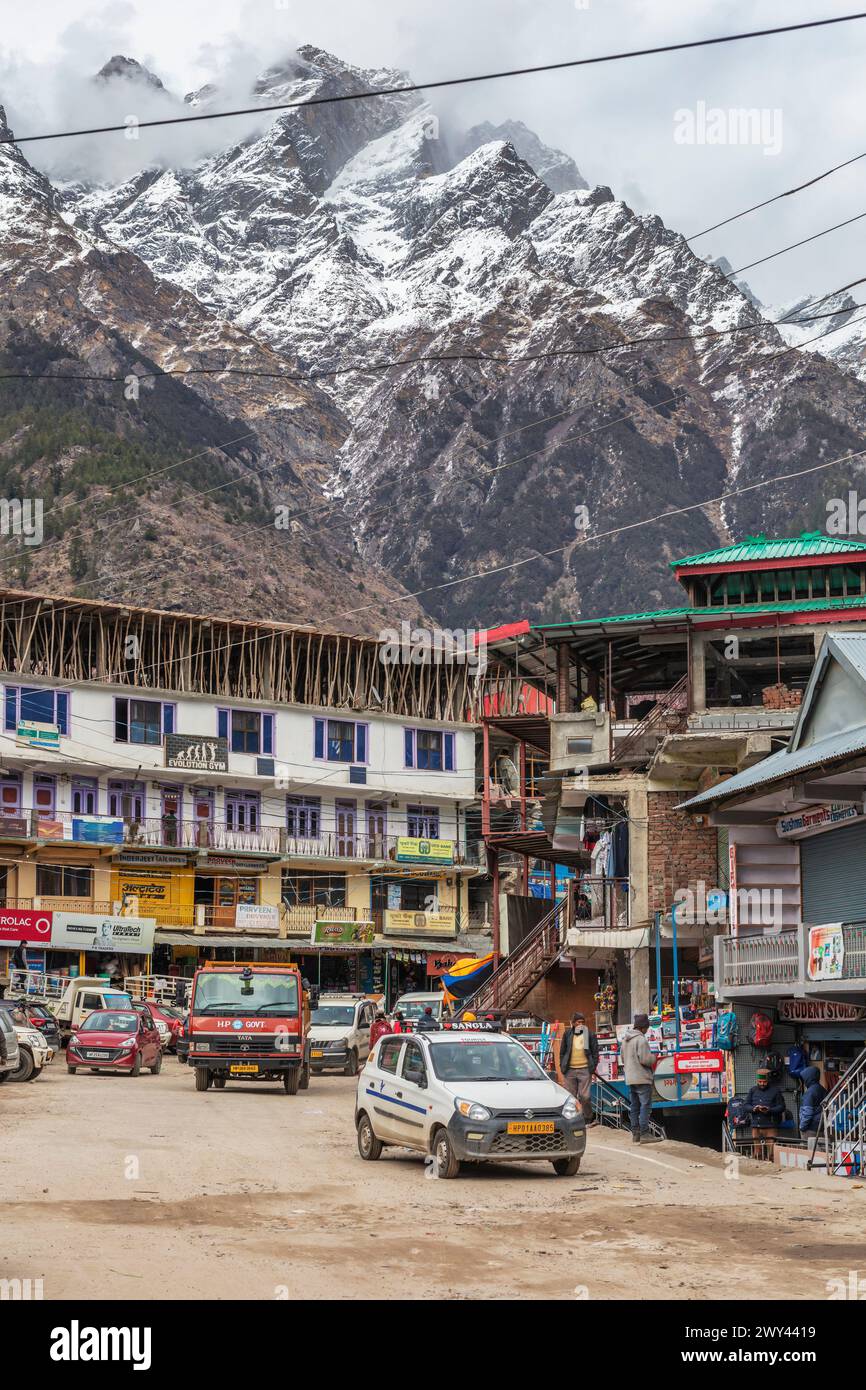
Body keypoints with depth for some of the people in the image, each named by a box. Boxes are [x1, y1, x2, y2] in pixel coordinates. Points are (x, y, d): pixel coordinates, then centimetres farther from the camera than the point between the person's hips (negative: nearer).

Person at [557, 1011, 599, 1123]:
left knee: (585, 1096, -6)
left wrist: (593, 1068, -1)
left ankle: (588, 1119, 6)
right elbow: (562, 1052, 13)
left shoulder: (590, 1035, 5)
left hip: (585, 1069, -2)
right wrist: (562, 1067, 5)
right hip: (570, 1070, 2)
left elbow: (595, 1053, 7)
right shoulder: (567, 1034, 9)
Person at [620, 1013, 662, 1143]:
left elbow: (622, 1057, 19)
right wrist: (653, 1058, -1)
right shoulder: (641, 1039, -16)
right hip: (642, 1078, -9)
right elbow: (645, 1059, -20)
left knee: (634, 1106, 13)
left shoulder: (625, 1039, 13)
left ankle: (635, 1133, 16)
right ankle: (644, 1133, -9)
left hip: (630, 1078, 9)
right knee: (645, 1105, -6)